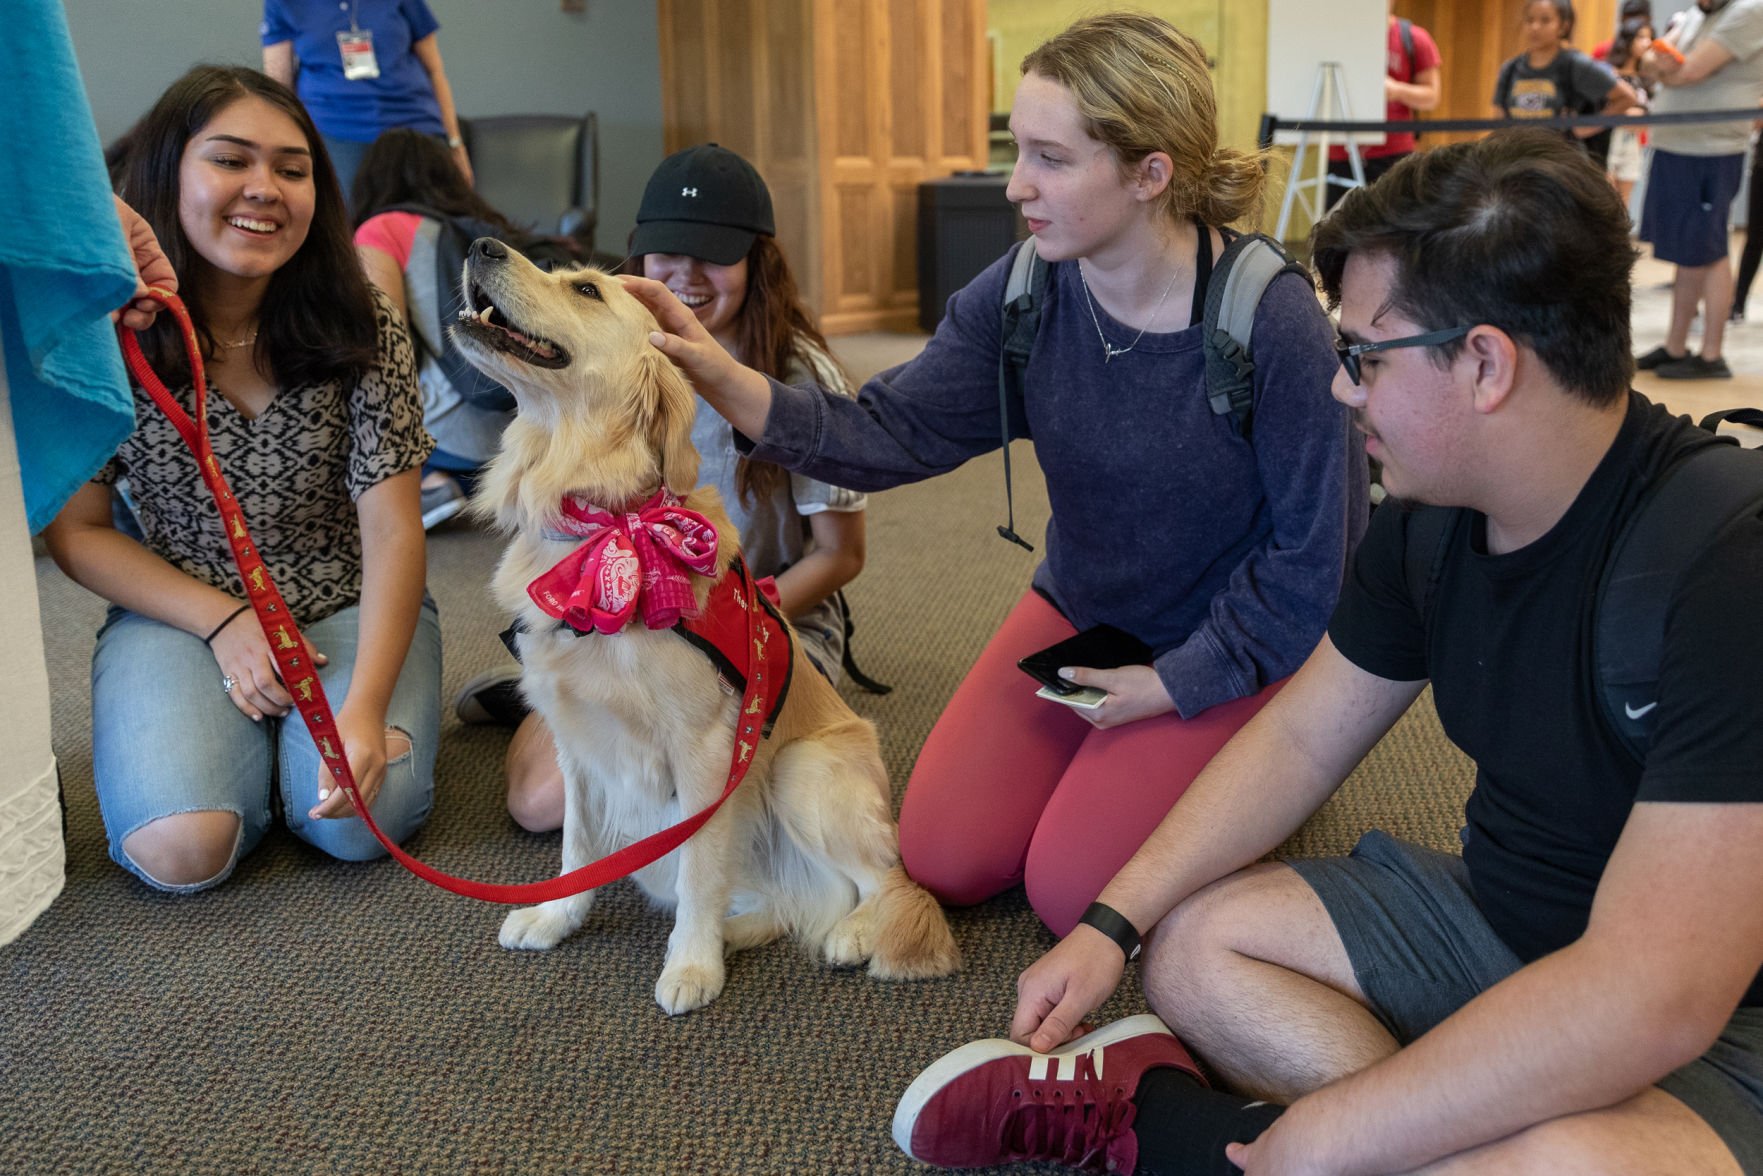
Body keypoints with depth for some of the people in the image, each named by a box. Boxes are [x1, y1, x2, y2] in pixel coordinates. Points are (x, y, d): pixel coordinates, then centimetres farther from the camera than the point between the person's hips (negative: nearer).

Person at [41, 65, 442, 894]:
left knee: (357, 818, -24)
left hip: (348, 607, 0)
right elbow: (76, 531, -2)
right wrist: (224, 619, -15)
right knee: (182, 849, -23)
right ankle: (248, 727, 10)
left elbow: (391, 529, -14)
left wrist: (364, 705, -27)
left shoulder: (359, 328, -11)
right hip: (179, 612, 0)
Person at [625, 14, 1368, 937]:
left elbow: (1315, 548, -18)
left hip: (1226, 653, -5)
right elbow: (896, 431, -18)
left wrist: (1176, 684, -16)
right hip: (1077, 610, 5)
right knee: (943, 858, 0)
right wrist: (732, 385, -34)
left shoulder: (1275, 324, -26)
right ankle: (1109, 748, 26)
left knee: (1071, 890, -11)